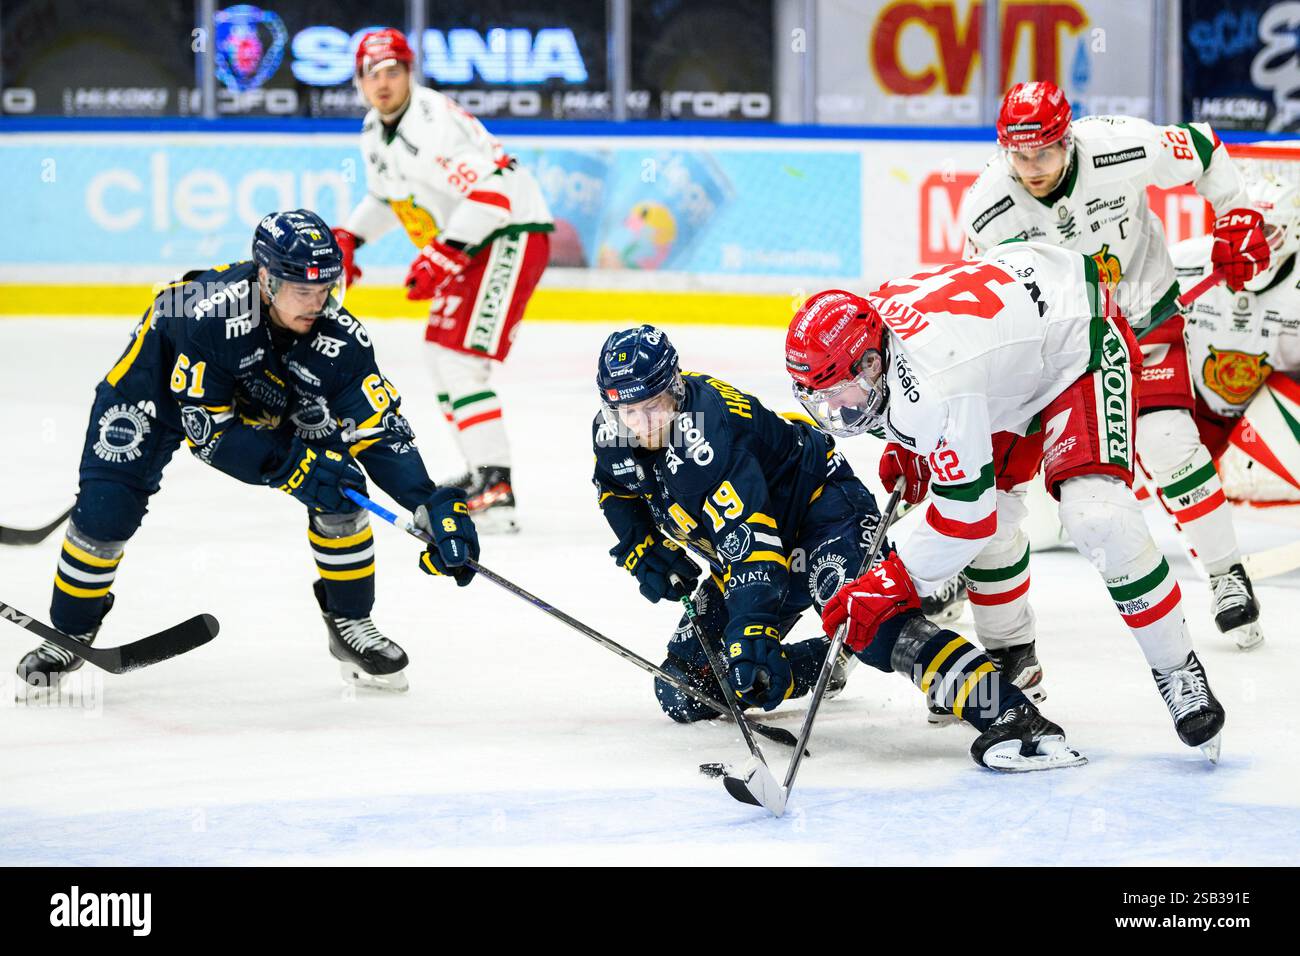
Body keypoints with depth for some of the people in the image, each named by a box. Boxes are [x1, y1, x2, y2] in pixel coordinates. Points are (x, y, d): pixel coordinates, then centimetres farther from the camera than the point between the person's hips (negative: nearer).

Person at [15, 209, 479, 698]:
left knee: (337, 484, -14)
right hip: (160, 386, -4)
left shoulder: (340, 337, -30)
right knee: (105, 510, -14)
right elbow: (205, 429, -35)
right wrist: (290, 465, -42)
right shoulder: (208, 313, -41)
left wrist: (434, 506, -40)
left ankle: (350, 622, 6)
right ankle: (71, 632, 12)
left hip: (272, 401, 4)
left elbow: (380, 428, -28)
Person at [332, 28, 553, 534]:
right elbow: (386, 194, 27)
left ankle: (497, 493, -23)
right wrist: (349, 238, 13)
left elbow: (492, 190, -31)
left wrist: (442, 256, -32)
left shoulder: (432, 123, -24)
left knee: (461, 360, -19)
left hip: (512, 234, -11)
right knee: (441, 352, 18)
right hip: (467, 243, 11)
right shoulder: (374, 131, 8)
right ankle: (482, 473, 29)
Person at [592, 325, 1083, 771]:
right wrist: (641, 550, -2)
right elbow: (617, 492, 15)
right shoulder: (613, 431, -8)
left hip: (823, 508, -9)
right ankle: (822, 666, 30)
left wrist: (752, 630, -50)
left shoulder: (707, 435, -33)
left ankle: (1008, 714, -47)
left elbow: (751, 541, -41)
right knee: (684, 691, 6)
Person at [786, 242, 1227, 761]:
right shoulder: (864, 319, -11)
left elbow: (965, 511, -30)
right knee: (994, 497, 5)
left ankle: (1178, 670, -11)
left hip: (1081, 343, -10)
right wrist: (907, 447, 6)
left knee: (1096, 514, -24)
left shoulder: (935, 387, -37)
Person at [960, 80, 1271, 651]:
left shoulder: (1119, 150, -28)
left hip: (1144, 310, -1)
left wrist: (1237, 219, -8)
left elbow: (1200, 149, -8)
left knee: (1167, 444, -14)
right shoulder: (989, 209, -24)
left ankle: (1226, 574, 3)